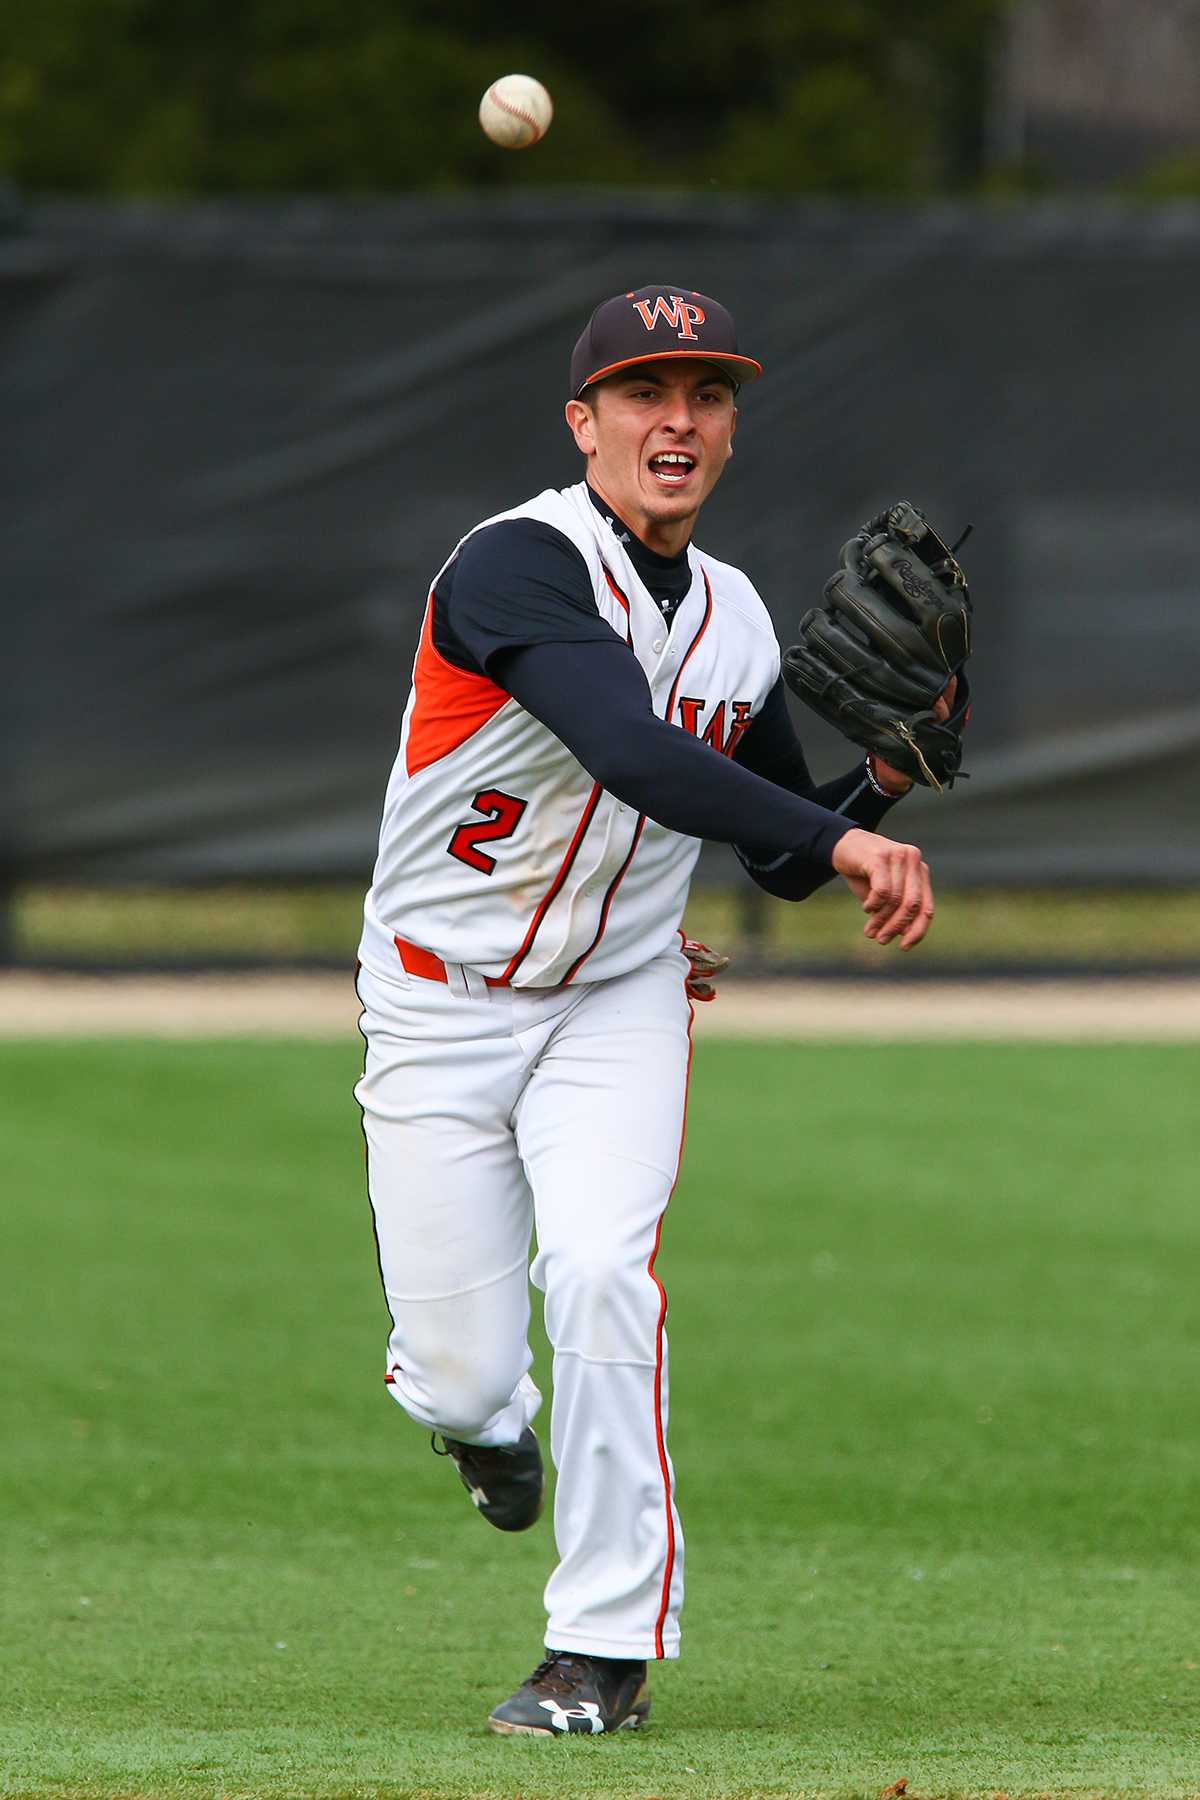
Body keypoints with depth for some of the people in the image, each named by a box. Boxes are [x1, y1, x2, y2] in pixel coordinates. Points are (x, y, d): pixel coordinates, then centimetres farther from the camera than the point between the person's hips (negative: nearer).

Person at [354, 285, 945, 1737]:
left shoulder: (737, 626, 3)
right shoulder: (522, 566, -19)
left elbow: (784, 862, 15)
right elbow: (630, 751, -36)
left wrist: (886, 770, -5)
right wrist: (842, 840, -44)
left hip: (617, 1009, 3)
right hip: (439, 1008, -3)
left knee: (600, 1271, -22)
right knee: (456, 1373, -5)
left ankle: (606, 1646, -14)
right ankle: (482, 1409, 35)